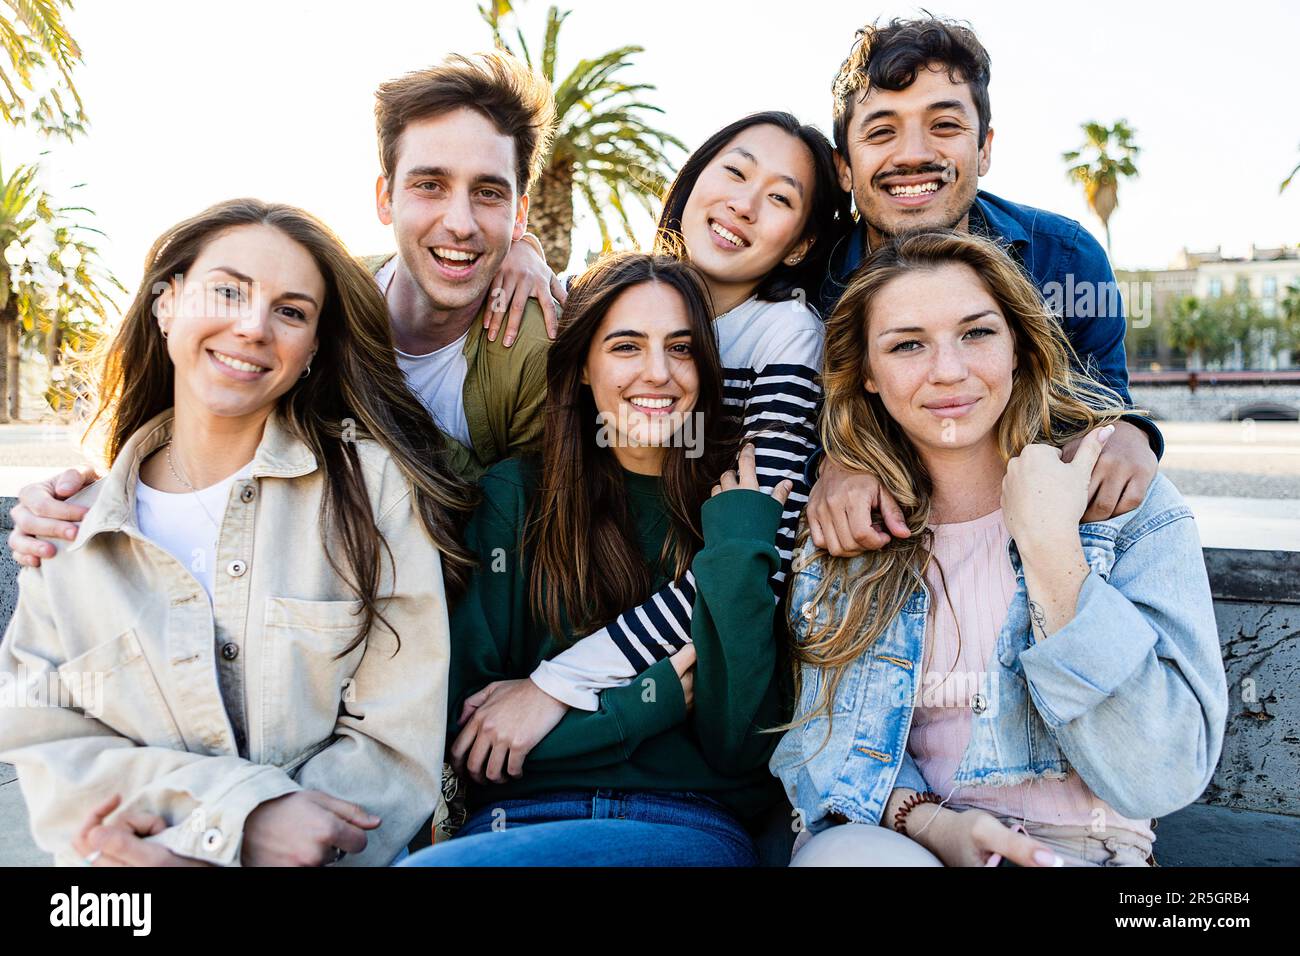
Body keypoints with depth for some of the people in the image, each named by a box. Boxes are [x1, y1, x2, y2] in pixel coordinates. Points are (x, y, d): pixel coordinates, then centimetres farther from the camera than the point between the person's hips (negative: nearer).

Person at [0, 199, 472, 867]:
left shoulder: (374, 485, -3)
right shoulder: (72, 524, 7)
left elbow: (395, 754, -6)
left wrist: (189, 842, -16)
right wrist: (238, 805, -16)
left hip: (325, 851, -1)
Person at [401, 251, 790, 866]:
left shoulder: (741, 509, 6)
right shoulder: (514, 497, 7)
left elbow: (741, 747, -2)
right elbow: (463, 718, -1)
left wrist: (737, 552, -9)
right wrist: (670, 688, -6)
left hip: (692, 830, -2)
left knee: (433, 863, -31)